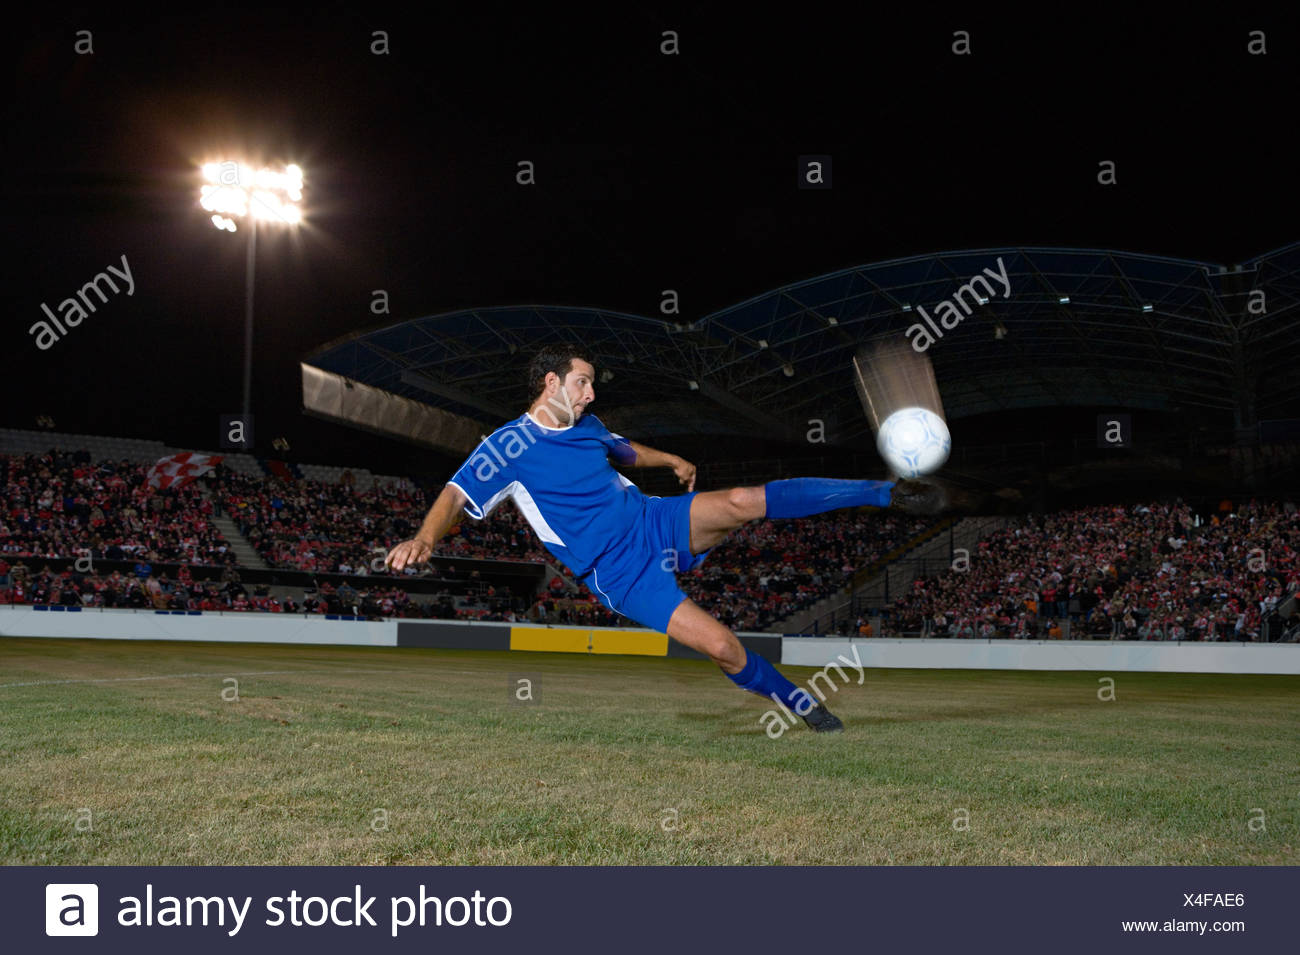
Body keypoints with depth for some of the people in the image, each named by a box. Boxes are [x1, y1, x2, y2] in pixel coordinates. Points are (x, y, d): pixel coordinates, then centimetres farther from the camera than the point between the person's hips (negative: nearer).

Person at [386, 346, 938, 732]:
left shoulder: (586, 426, 11)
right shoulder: (509, 446, -10)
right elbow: (456, 497, -20)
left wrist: (670, 461, 27)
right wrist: (425, 538, -38)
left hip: (656, 523, 5)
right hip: (620, 574, -5)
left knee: (741, 503, -22)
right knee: (720, 645, -20)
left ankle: (883, 493, -19)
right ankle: (802, 705, 3)